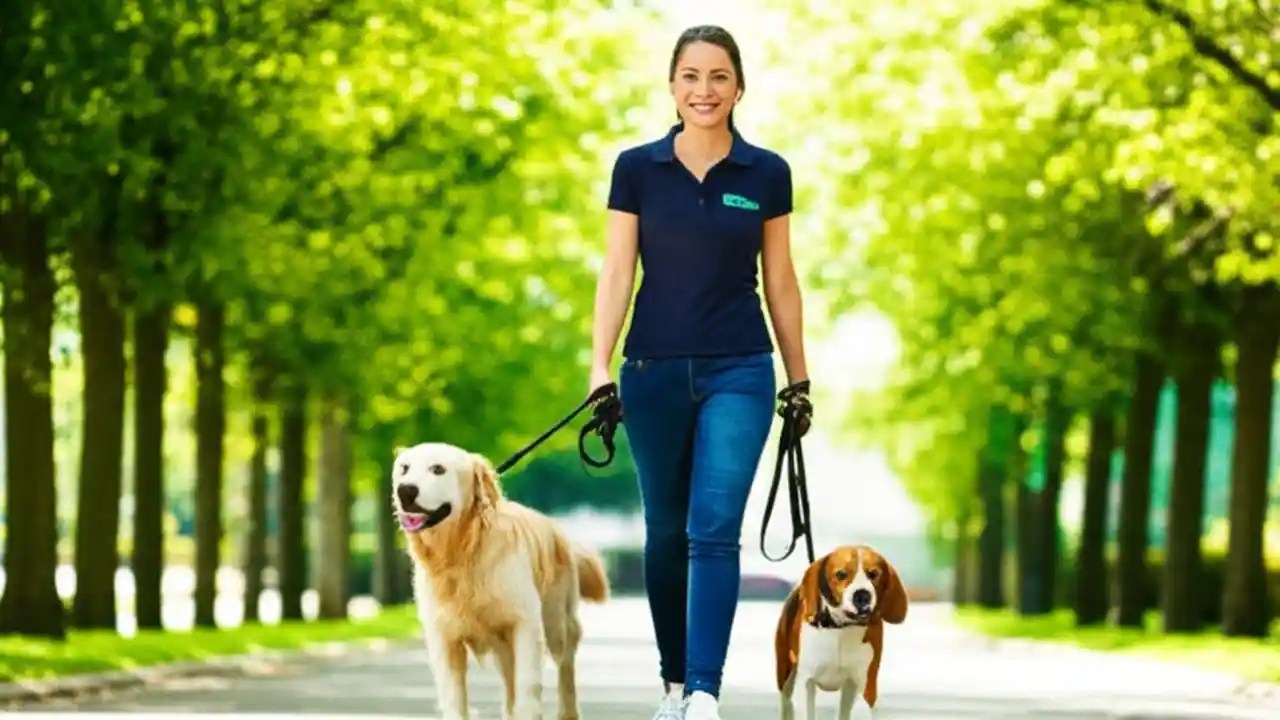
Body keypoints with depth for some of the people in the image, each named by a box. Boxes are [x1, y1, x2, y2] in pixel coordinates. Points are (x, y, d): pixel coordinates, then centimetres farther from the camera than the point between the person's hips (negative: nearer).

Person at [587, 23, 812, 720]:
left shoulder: (767, 173, 0)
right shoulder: (636, 168, -1)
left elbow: (779, 282, 7)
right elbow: (616, 273, -3)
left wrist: (799, 378, 9)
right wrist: (600, 365, -13)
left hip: (738, 372, -1)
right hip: (654, 371, 1)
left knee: (714, 530, -14)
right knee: (666, 531, 11)